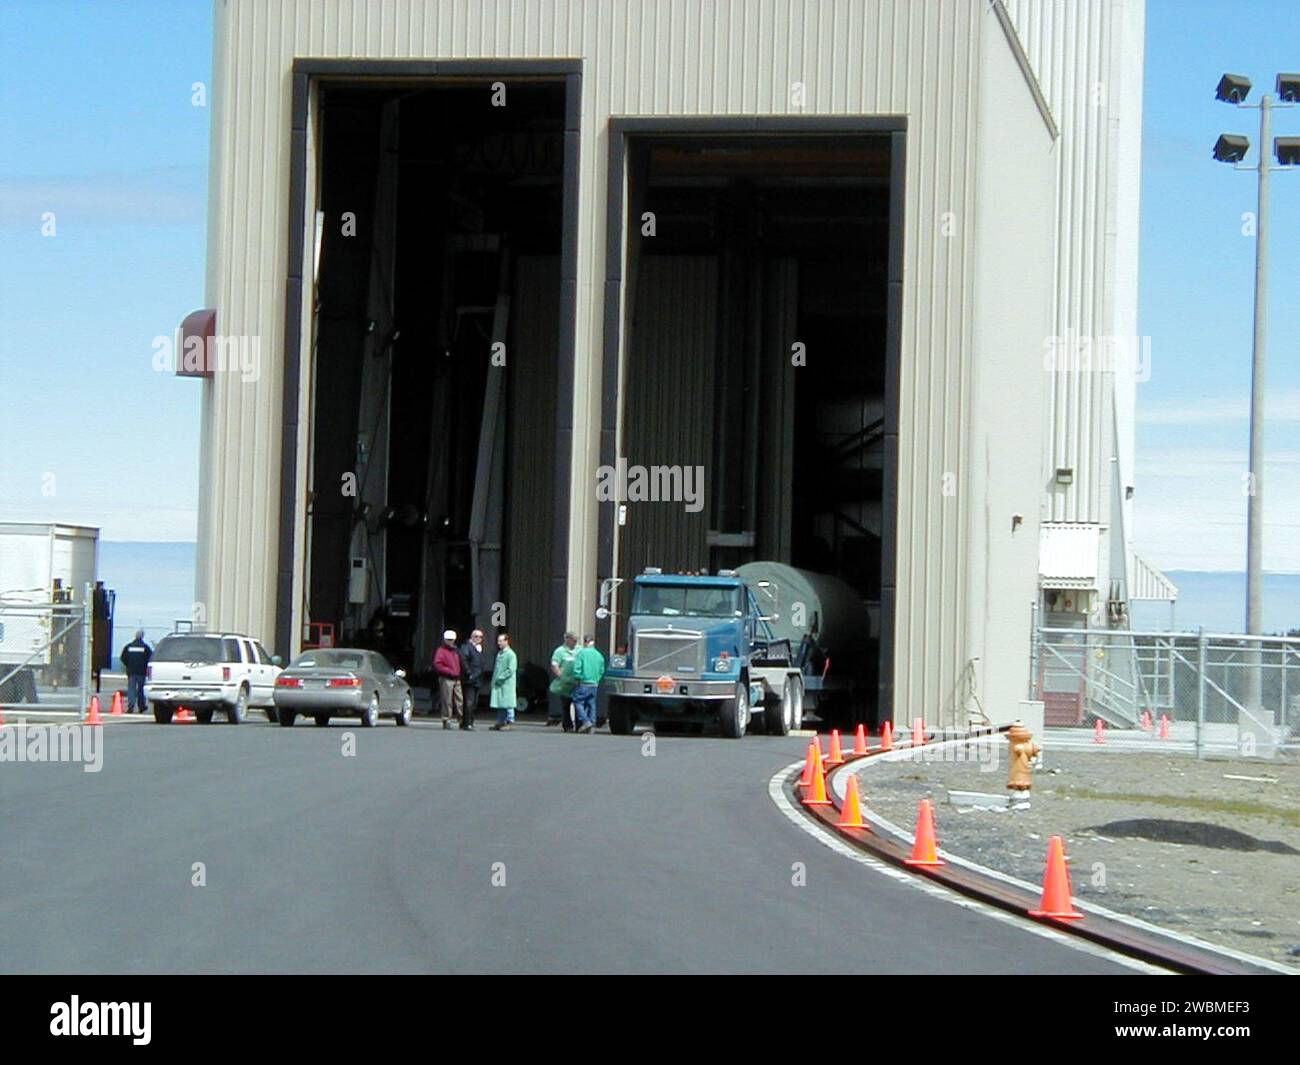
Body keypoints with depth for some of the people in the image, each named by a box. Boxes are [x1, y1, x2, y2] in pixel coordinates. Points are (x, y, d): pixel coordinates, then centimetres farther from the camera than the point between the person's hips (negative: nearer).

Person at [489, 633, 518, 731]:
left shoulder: (510, 654, -9)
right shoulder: (499, 653, 15)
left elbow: (511, 670, -14)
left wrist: (500, 678, -14)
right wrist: (494, 680, 10)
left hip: (507, 683, -8)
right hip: (498, 683, 8)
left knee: (508, 704, -5)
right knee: (499, 704, 9)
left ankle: (510, 723, -2)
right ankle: (500, 722, 13)